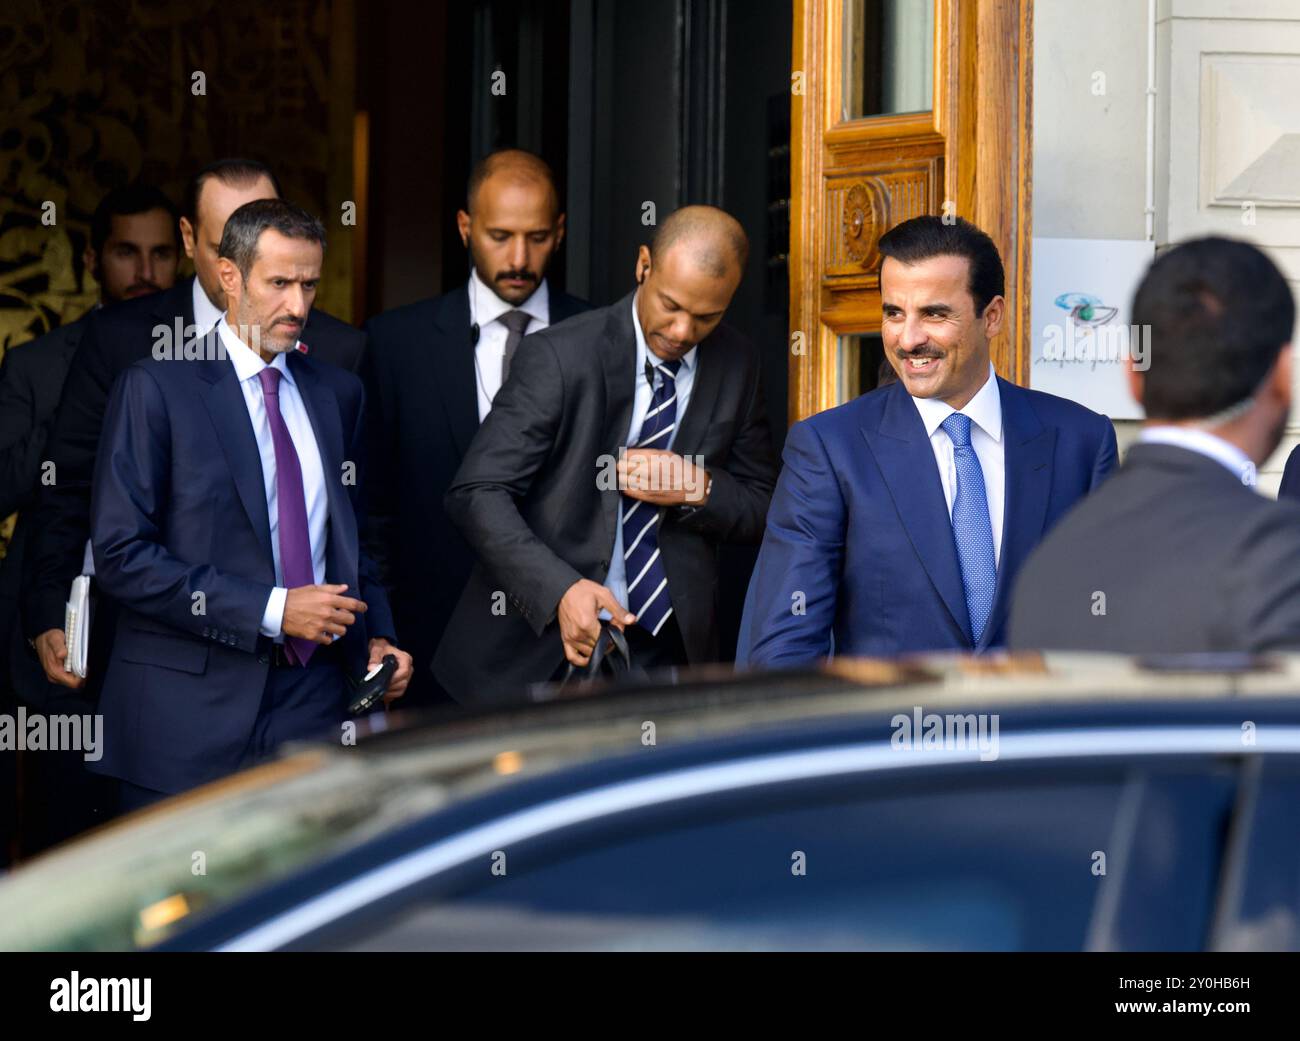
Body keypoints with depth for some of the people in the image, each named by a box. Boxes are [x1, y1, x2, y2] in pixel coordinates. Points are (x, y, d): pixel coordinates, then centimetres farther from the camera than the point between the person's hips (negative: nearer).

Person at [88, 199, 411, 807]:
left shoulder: (337, 393, 15)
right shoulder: (156, 388, -4)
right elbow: (121, 556, -11)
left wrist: (376, 637, 6)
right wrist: (271, 610, -15)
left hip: (314, 702, 4)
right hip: (189, 713, -4)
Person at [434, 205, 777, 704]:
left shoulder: (737, 364, 4)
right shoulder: (557, 355, -11)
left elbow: (761, 508, 10)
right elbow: (477, 494, -15)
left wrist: (697, 488, -13)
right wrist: (560, 589, -30)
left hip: (668, 648, 3)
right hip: (544, 640, -3)